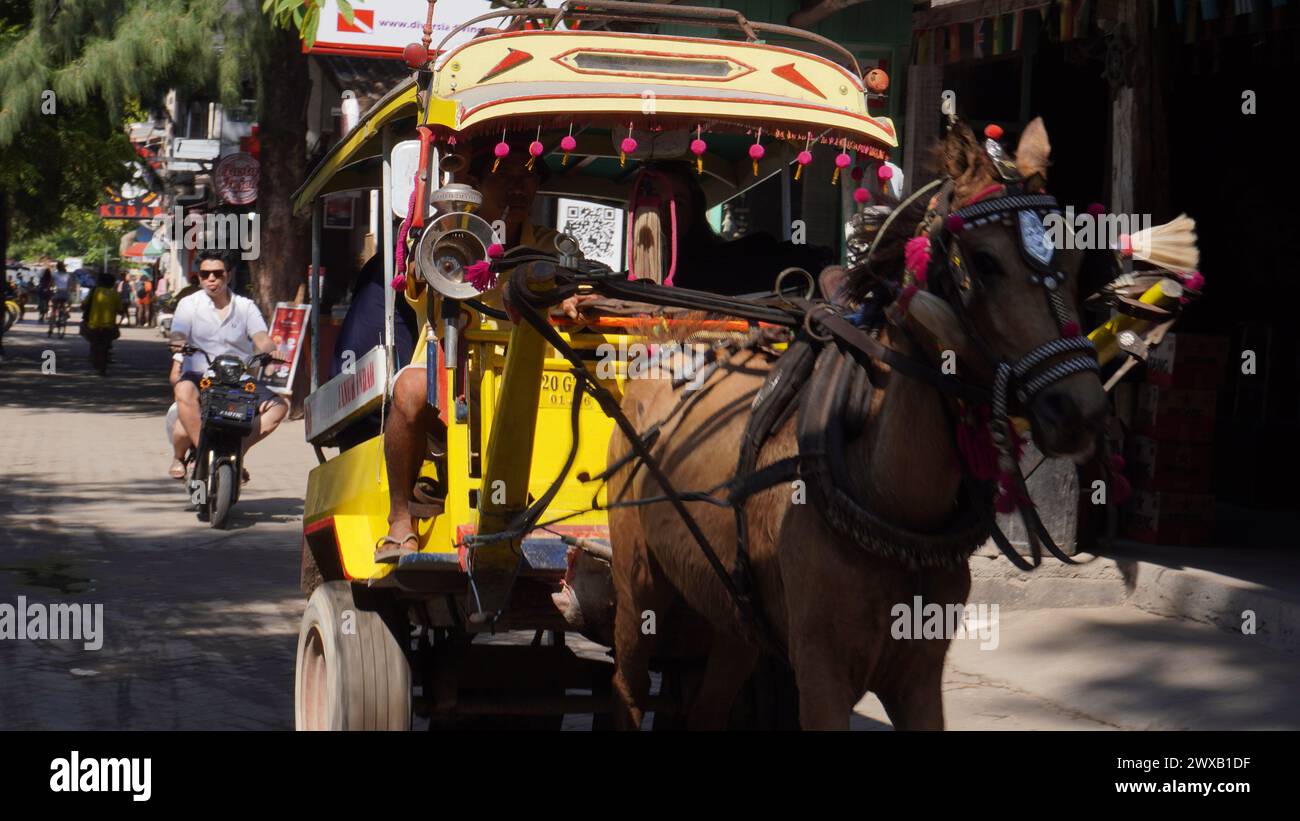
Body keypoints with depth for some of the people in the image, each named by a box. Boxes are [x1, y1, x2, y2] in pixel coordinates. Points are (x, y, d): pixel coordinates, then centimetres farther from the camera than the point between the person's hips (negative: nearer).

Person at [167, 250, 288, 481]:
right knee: (184, 390, -39)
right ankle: (178, 457, -28)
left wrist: (270, 350, -27)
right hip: (198, 375, -3)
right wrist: (178, 343, -34)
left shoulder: (246, 306, 12)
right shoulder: (189, 304, 8)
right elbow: (178, 335, -8)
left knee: (278, 406, -17)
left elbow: (260, 337, -3)